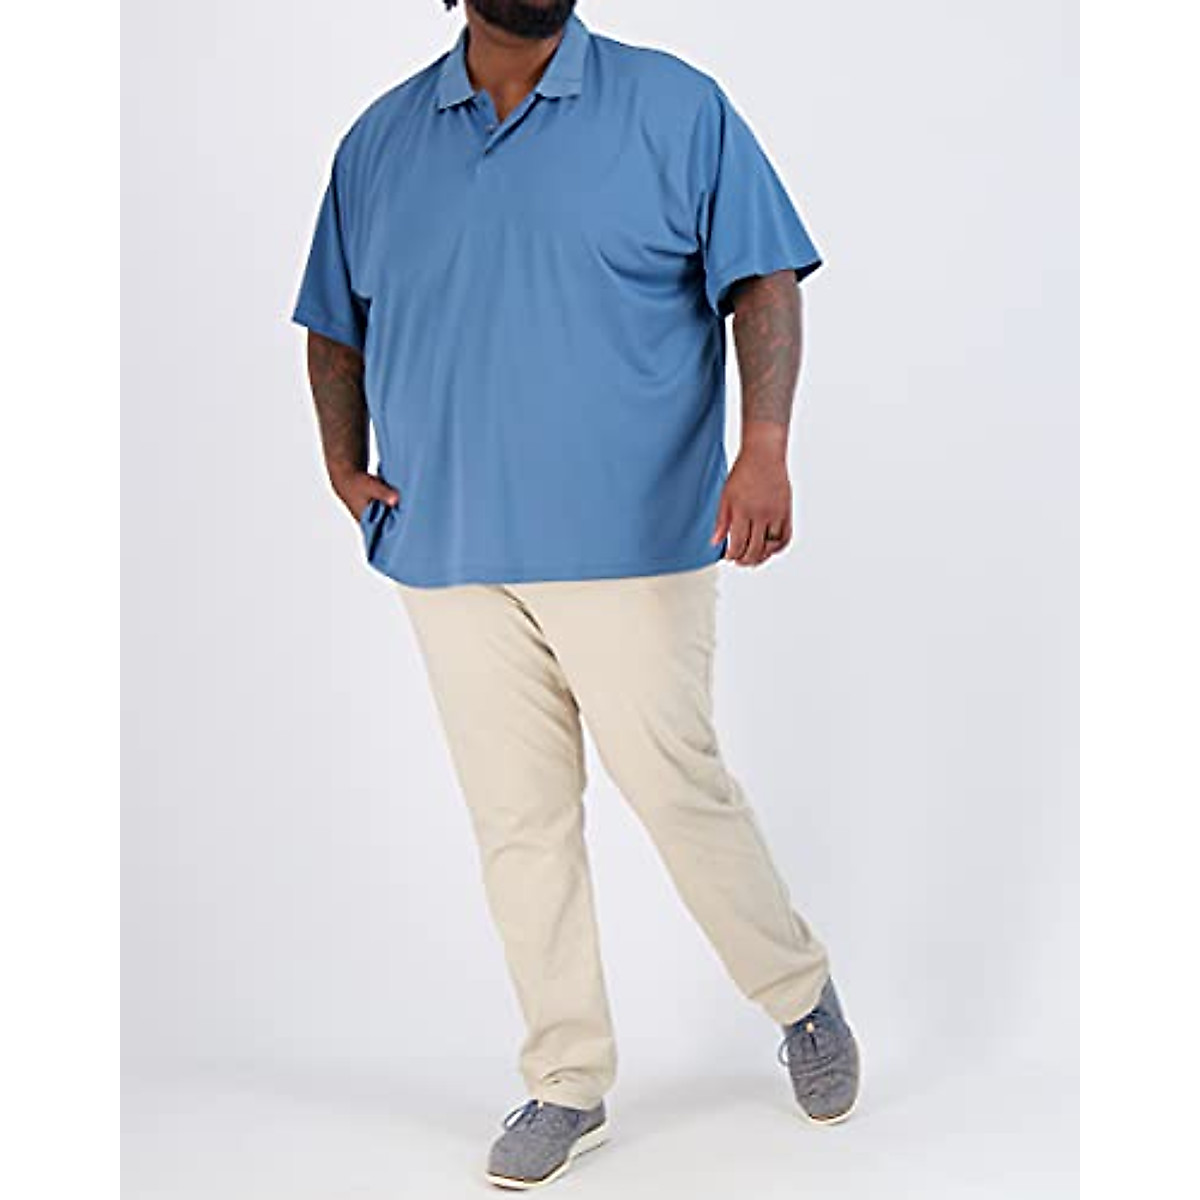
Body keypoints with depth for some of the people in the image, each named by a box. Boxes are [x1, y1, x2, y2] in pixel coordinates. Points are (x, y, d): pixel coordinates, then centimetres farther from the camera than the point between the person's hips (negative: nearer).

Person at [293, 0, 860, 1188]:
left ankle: (802, 998, 26)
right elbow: (336, 326, 19)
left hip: (633, 539, -3)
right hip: (450, 552, 4)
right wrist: (344, 461, 5)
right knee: (517, 822, 7)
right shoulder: (379, 142, 10)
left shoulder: (678, 108, 0)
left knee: (677, 787, 0)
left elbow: (762, 282, -3)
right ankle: (566, 1084, 21)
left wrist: (765, 446, -17)